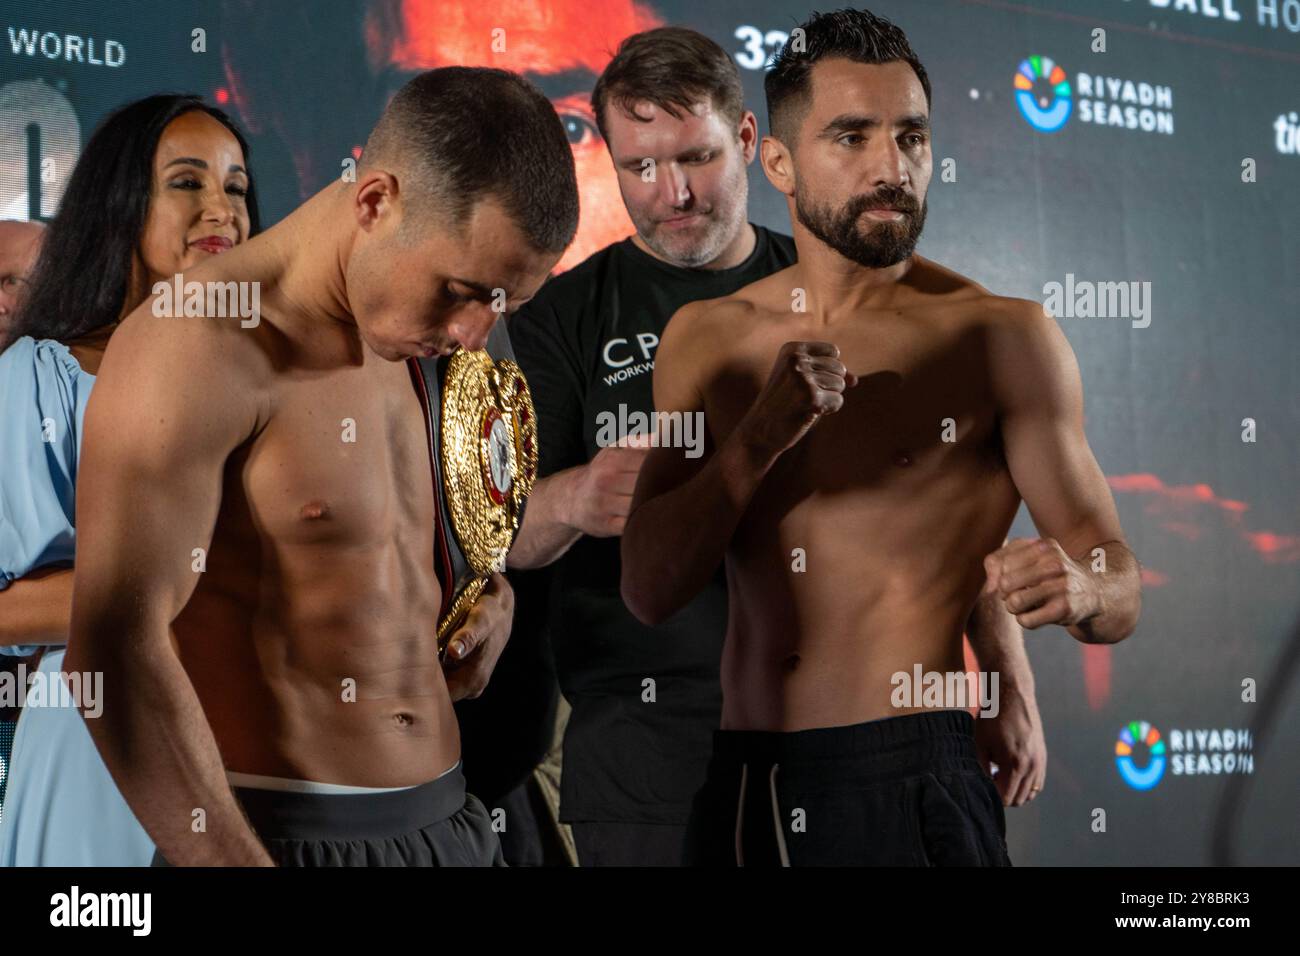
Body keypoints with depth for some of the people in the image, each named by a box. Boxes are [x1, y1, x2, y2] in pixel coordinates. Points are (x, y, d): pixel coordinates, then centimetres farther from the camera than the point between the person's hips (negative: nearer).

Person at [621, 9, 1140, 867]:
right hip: (739, 786, 4)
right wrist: (761, 437, -13)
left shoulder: (1003, 336, -3)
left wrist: (1080, 588, -27)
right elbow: (649, 591, 1)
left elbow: (1120, 590, -3)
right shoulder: (707, 337, 9)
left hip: (910, 787, -4)